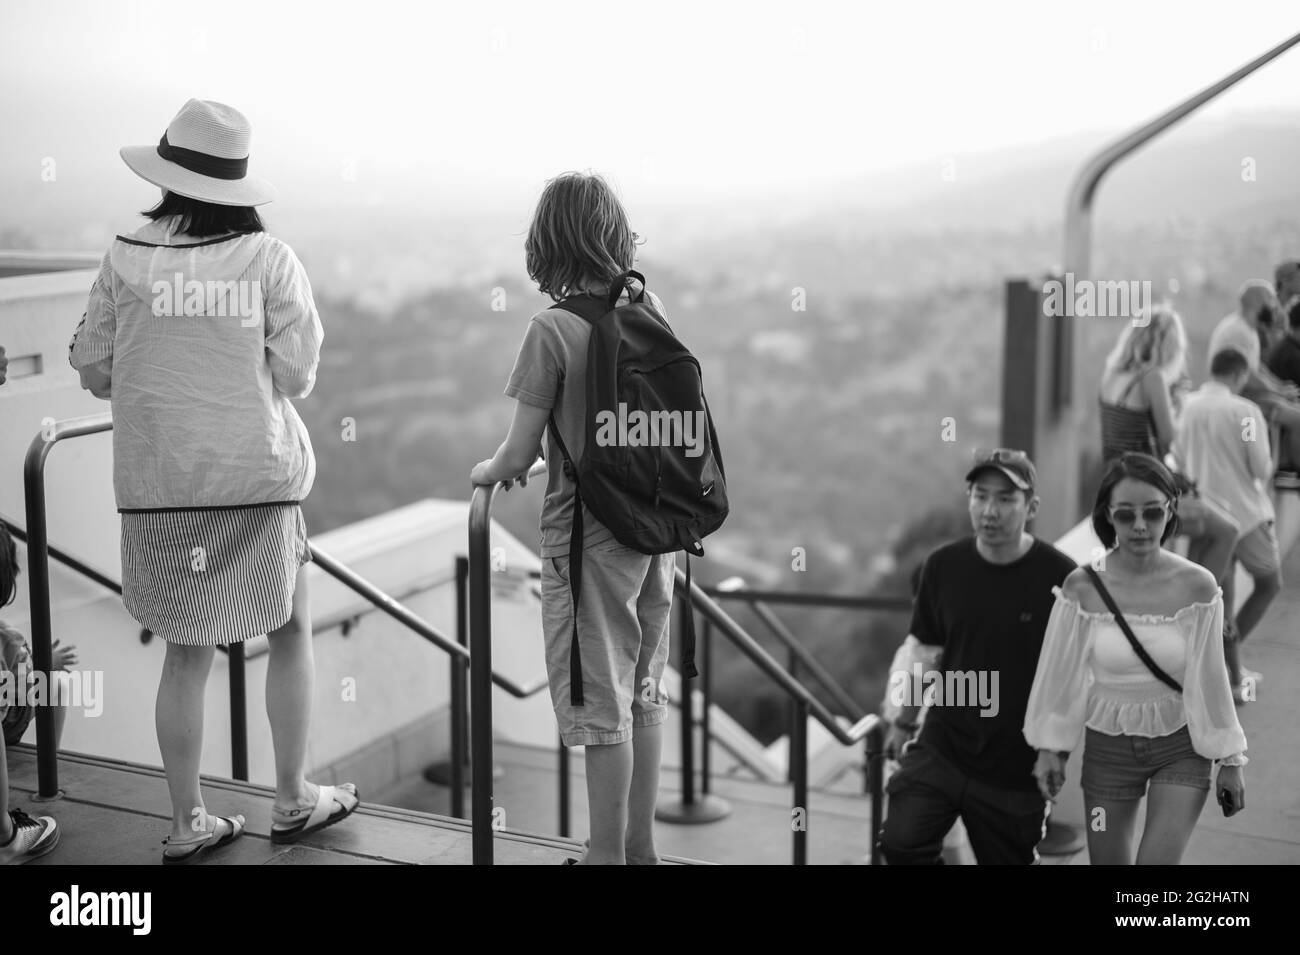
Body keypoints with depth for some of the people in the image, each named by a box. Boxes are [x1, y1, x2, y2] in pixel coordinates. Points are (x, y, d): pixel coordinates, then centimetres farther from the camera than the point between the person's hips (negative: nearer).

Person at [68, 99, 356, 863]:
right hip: (255, 476, -2)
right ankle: (293, 801, 24)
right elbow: (297, 376, -8)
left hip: (158, 483, 2)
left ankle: (188, 823, 19)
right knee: (291, 634, 16)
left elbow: (95, 370, 3)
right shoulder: (269, 259, -8)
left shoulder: (127, 260, -3)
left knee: (188, 653, 13)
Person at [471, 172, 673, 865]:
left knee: (602, 705, 5)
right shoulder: (651, 309, 1)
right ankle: (640, 848, 28)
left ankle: (608, 855, 16)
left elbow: (518, 457, -16)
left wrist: (485, 470, 7)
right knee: (645, 696, 17)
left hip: (588, 538, -6)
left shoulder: (553, 329, -17)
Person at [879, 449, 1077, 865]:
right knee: (900, 843, -15)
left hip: (1016, 768, -2)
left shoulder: (1058, 576, -11)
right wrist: (904, 722, 15)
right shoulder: (943, 566, -1)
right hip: (940, 748, 2)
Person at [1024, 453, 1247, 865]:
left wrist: (1230, 761, 1)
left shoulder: (1197, 586, -13)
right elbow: (1061, 673, -2)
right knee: (1108, 859, 11)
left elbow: (1210, 676, -5)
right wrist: (1049, 746, 3)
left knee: (1159, 859, -12)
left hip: (1180, 745, -1)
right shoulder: (1082, 587, -12)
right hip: (1108, 746, 1)